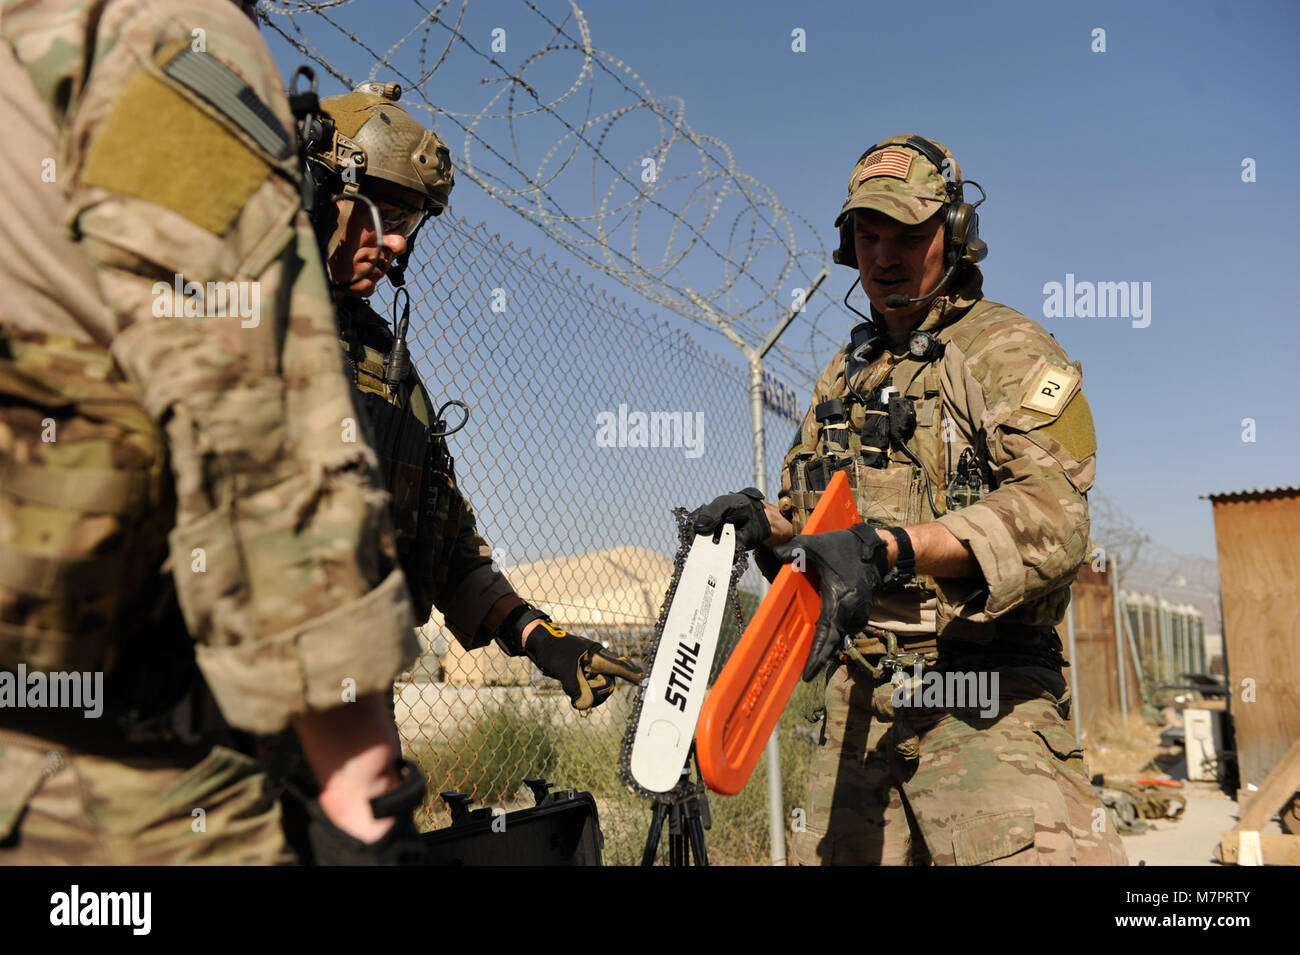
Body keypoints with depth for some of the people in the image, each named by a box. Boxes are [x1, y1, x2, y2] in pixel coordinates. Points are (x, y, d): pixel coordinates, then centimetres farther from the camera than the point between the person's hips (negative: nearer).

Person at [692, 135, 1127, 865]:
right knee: (838, 854, 9)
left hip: (982, 703, -6)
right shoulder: (844, 379, 19)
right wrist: (765, 524, 0)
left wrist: (891, 548, -30)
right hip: (859, 702, 6)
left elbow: (1050, 516, -18)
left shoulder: (1009, 353, -3)